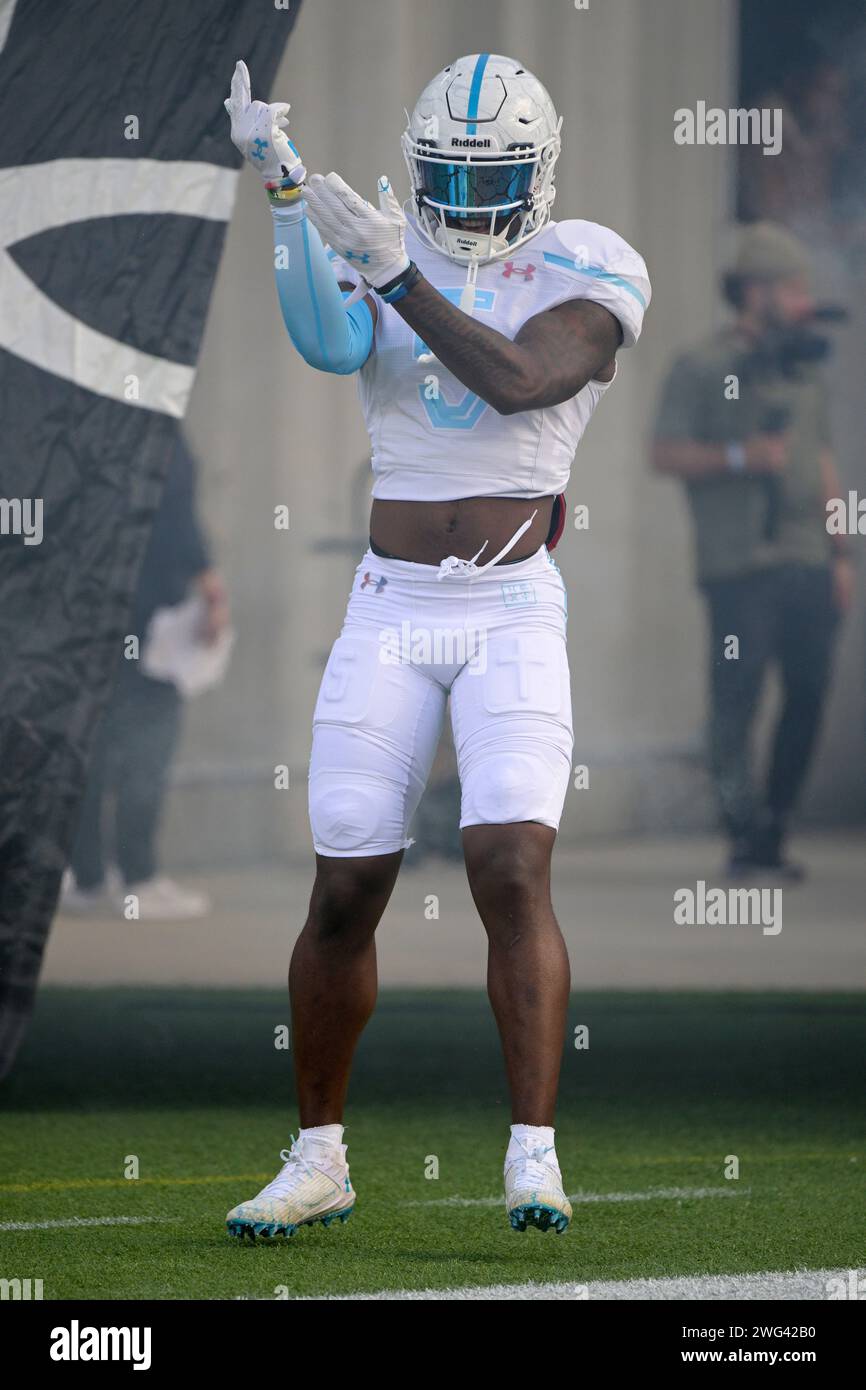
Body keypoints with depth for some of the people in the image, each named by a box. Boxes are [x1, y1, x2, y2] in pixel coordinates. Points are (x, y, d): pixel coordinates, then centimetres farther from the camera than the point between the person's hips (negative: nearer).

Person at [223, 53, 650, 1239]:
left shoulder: (587, 272, -1)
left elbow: (520, 381, -19)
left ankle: (533, 1156, -16)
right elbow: (330, 344, -17)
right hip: (391, 612, 2)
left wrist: (397, 273, -27)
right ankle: (319, 1158, 17)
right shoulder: (378, 248, 5)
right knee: (345, 894, 2)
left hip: (515, 614, -2)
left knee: (513, 872, -17)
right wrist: (289, 195, -30)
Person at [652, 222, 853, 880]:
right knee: (738, 697, -7)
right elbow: (666, 453, -5)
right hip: (739, 564, -6)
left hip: (807, 561, 6)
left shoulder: (804, 369, 19)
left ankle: (773, 830, 12)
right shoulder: (704, 367, -1)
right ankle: (747, 832, -4)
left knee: (809, 691, 3)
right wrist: (740, 457, -16)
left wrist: (841, 553, 16)